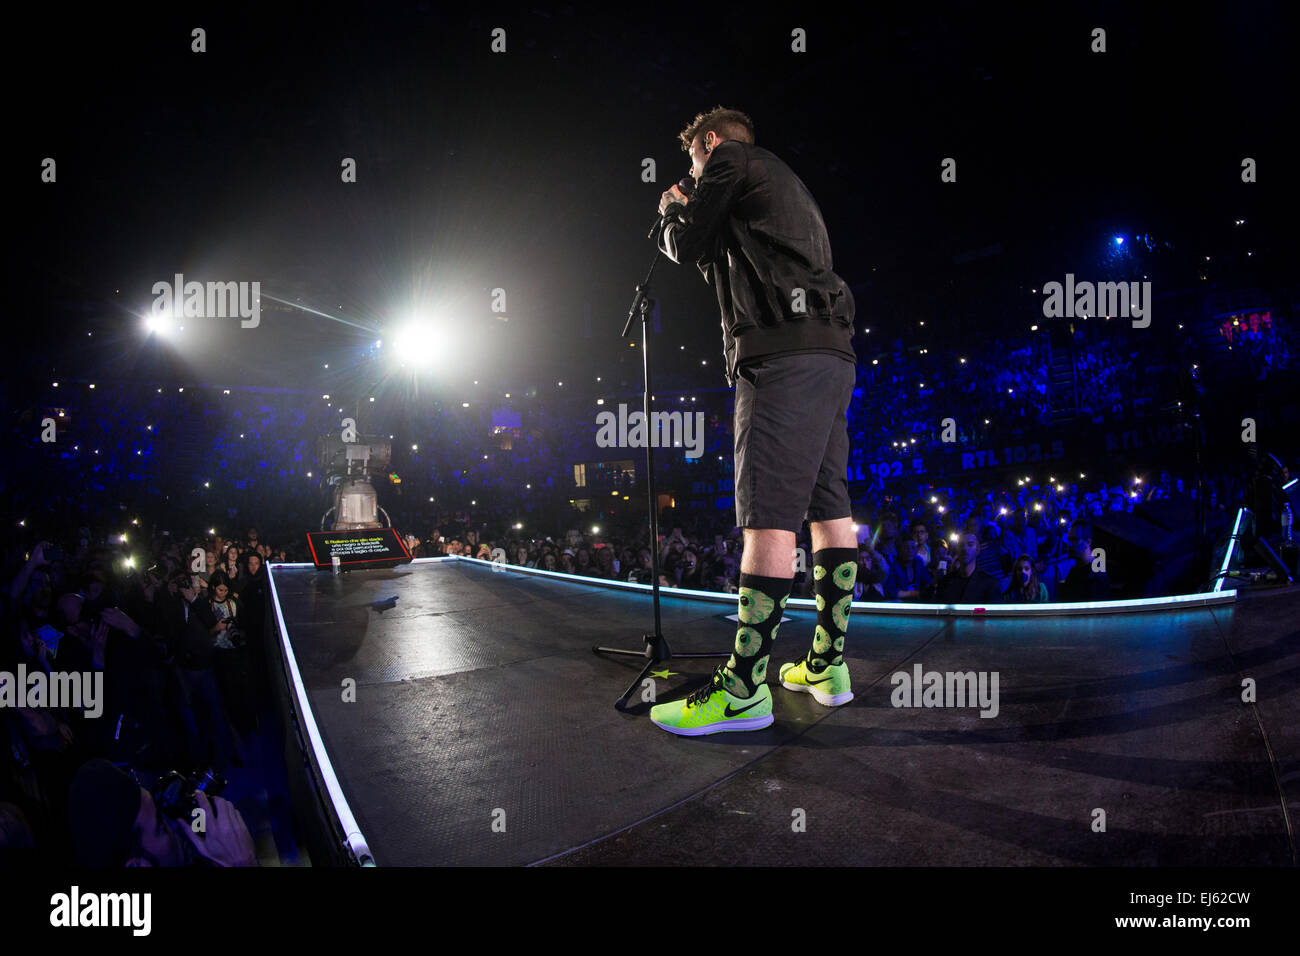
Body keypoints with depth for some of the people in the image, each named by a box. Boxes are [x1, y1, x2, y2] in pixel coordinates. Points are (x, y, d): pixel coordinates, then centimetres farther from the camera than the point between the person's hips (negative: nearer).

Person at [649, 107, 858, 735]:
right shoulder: (787, 184, 34)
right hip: (833, 353, 10)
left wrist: (672, 211, 27)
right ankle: (827, 665, 11)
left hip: (784, 353, -10)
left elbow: (685, 246, 7)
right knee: (828, 509, 6)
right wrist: (698, 222, 35)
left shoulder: (731, 159, 8)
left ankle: (744, 688, -15)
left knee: (769, 516, -15)